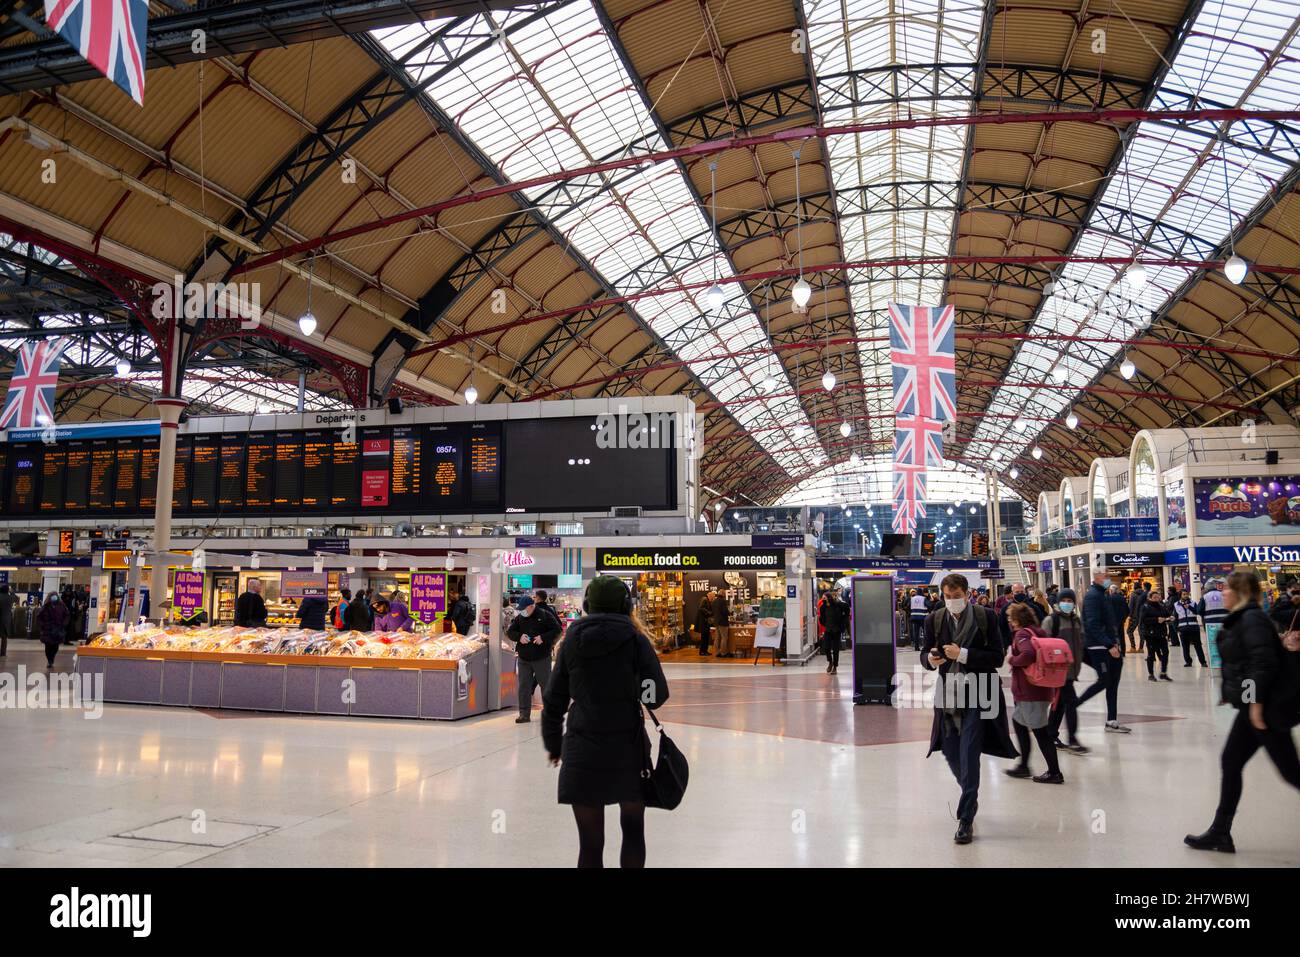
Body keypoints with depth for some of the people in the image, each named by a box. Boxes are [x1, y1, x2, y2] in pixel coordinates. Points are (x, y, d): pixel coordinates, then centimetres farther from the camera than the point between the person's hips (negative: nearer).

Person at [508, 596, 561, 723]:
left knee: (545, 684, 6)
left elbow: (557, 630, -6)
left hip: (542, 658, -4)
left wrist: (543, 638, -18)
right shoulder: (519, 618, 5)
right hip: (523, 659, 4)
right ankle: (524, 714, 9)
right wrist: (519, 636, -13)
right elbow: (509, 632, 8)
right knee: (523, 686, 3)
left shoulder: (545, 616, -6)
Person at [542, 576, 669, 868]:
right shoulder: (634, 639, -6)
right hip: (628, 748, -1)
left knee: (590, 843, 9)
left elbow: (553, 700, 6)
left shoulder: (572, 641, 2)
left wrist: (553, 743, 21)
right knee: (633, 829, 21)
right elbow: (656, 697, -5)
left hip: (582, 753, 1)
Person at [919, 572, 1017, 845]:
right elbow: (925, 654, 6)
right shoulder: (935, 619, 2)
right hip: (948, 695, 4)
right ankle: (970, 796, 41)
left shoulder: (986, 617, -7)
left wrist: (963, 654, -21)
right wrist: (930, 659, -18)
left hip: (977, 695, -4)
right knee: (951, 753, 12)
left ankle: (966, 818, 0)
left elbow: (997, 657, -9)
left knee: (969, 755, -8)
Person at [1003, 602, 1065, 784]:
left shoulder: (1022, 634, -13)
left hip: (1029, 690, -9)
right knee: (1018, 721, 20)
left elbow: (1028, 655, -32)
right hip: (1044, 687, 9)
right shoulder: (1040, 632, 13)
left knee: (1040, 731, -1)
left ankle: (1054, 772, 3)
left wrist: (1011, 660, -14)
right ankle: (1023, 766, 25)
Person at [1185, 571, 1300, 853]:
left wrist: (1257, 703, -25)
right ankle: (1220, 833, 15)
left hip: (1266, 705, -10)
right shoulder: (1241, 619, 15)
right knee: (1230, 763, 10)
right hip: (1255, 704, 10)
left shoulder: (1252, 618, -15)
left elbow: (1264, 662, -24)